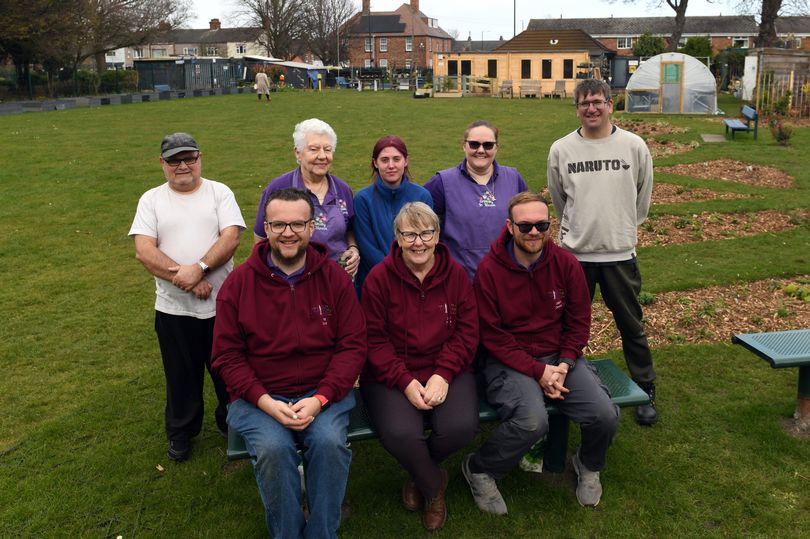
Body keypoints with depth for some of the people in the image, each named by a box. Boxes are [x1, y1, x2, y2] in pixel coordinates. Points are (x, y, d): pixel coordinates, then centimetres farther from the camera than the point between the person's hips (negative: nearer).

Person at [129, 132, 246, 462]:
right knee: (181, 375, 15)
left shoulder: (219, 193, 2)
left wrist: (200, 268, -24)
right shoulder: (151, 200, 4)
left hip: (222, 304, -1)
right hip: (174, 309, 1)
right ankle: (181, 432, 36)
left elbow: (231, 238, -11)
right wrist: (185, 280, -17)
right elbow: (144, 251, -8)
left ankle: (232, 424, 36)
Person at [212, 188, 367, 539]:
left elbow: (353, 345, 0)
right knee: (273, 448, -28)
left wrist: (320, 399, -14)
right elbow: (227, 356, 1)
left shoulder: (334, 277, 1)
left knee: (329, 442, -28)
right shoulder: (239, 283, 0)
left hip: (324, 394, 1)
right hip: (259, 398, 0)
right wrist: (265, 402, -13)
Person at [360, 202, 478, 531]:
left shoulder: (455, 274, 3)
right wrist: (406, 382, -18)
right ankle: (433, 486, 8)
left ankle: (418, 473, 13)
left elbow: (467, 332, 0)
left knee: (461, 427, -25)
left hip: (445, 370, 2)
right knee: (400, 434, -29)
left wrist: (443, 375, -14)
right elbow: (374, 340, -7)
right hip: (391, 375, -2)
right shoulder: (379, 278, -5)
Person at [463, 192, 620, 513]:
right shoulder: (489, 270, -11)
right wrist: (538, 371, -17)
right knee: (532, 421, -31)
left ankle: (589, 465, 20)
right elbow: (492, 336, -11)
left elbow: (579, 323, 5)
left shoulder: (566, 264, -1)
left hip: (560, 357, 4)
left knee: (605, 415, -18)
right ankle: (478, 470, 0)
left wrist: (564, 366, -10)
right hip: (509, 362, -4)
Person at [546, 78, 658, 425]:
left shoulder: (634, 146, -3)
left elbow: (643, 195, 11)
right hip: (575, 253, 1)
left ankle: (645, 391, 26)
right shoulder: (561, 149, -1)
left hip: (620, 253, 0)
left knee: (632, 326, 10)